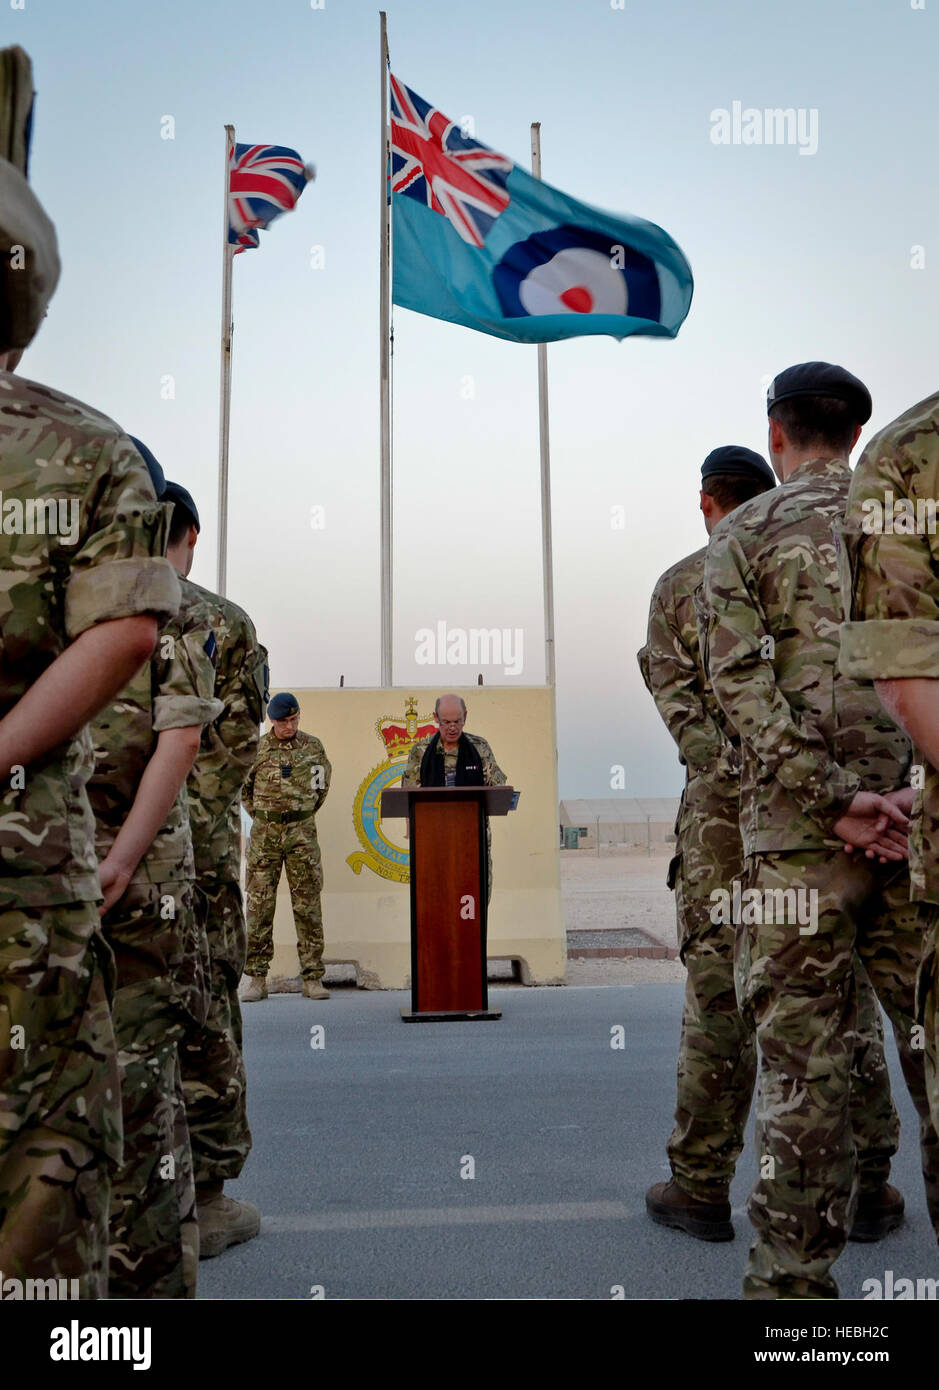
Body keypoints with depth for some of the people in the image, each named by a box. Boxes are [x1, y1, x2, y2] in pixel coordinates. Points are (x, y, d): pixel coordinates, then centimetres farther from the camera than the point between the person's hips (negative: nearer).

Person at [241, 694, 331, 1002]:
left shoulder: (313, 747, 5)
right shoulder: (257, 749, 1)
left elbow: (323, 783, 20)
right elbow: (241, 787, 14)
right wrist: (261, 817, 11)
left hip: (302, 832, 1)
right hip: (265, 834, 0)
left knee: (308, 905, 0)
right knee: (259, 905, 0)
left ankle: (312, 977, 5)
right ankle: (256, 977, 7)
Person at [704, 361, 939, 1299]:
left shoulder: (744, 535, 4)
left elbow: (743, 684, -9)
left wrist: (834, 798, -11)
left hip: (799, 829, -3)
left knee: (803, 1062, 3)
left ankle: (793, 1275, 12)